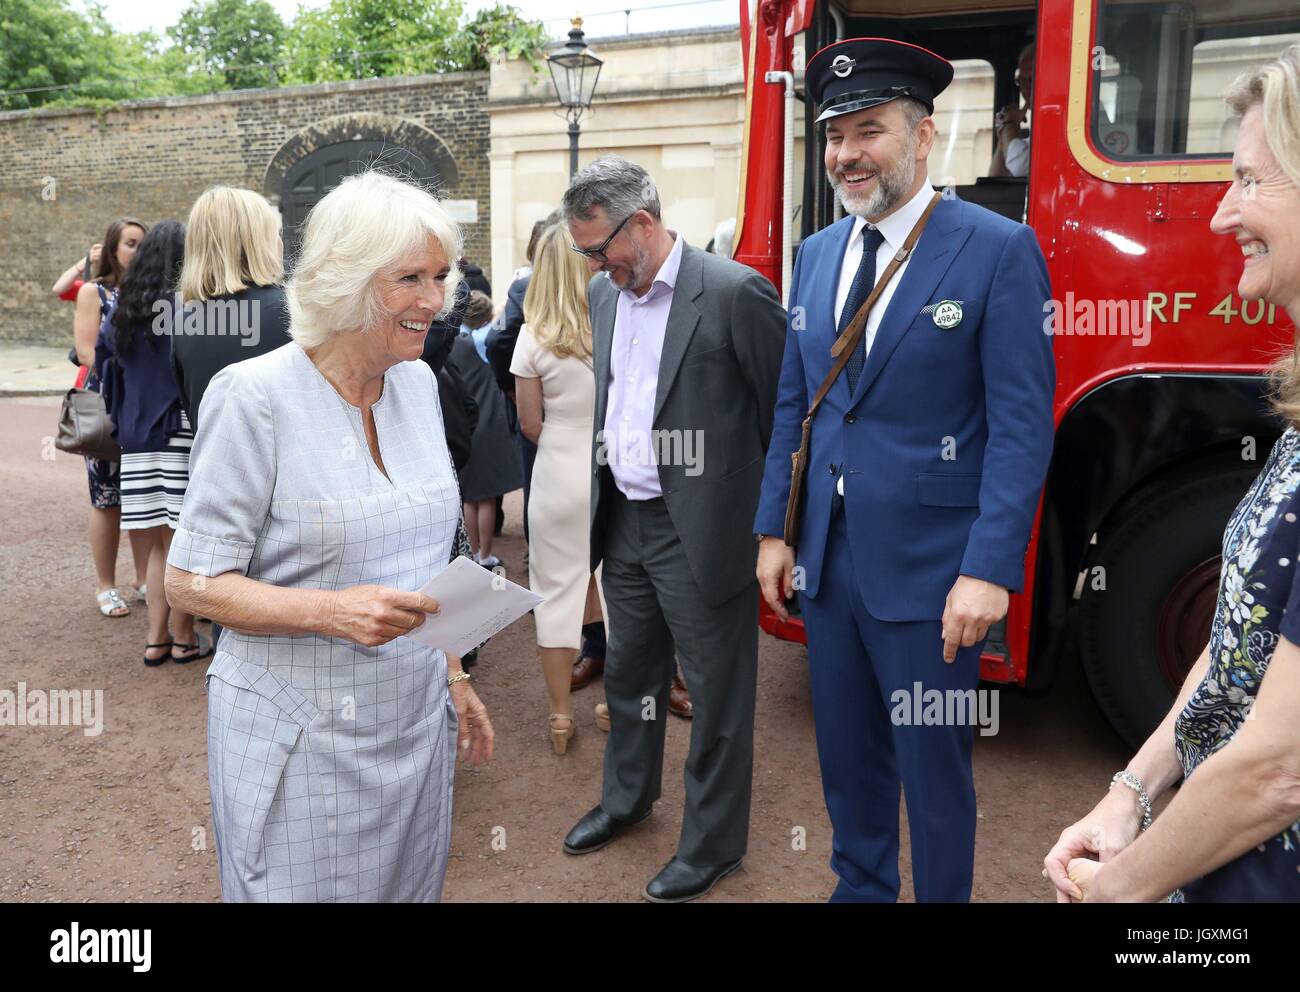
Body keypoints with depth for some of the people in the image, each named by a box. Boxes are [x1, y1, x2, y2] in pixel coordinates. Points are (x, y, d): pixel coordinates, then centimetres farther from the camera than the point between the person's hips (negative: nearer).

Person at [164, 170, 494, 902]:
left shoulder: (418, 382, 3)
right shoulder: (256, 396, -16)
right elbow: (190, 582, -13)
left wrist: (456, 677, 14)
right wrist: (330, 611, -27)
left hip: (416, 720, 6)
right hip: (303, 739, -6)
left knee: (413, 886, 19)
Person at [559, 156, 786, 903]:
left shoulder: (735, 293, -15)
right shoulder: (604, 294, 7)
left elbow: (789, 412, -10)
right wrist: (603, 494, 12)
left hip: (700, 531, -7)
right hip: (625, 523, 7)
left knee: (716, 694, 8)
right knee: (629, 674, 22)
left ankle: (714, 843, 27)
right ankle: (627, 798, 45)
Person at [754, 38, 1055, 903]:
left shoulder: (998, 249, -9)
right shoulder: (818, 254, 9)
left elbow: (1021, 422, -13)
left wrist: (991, 569, -19)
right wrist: (775, 530, 8)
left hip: (929, 568, -5)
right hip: (828, 557, 6)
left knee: (933, 767, 8)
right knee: (845, 754, 19)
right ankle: (860, 887, 40)